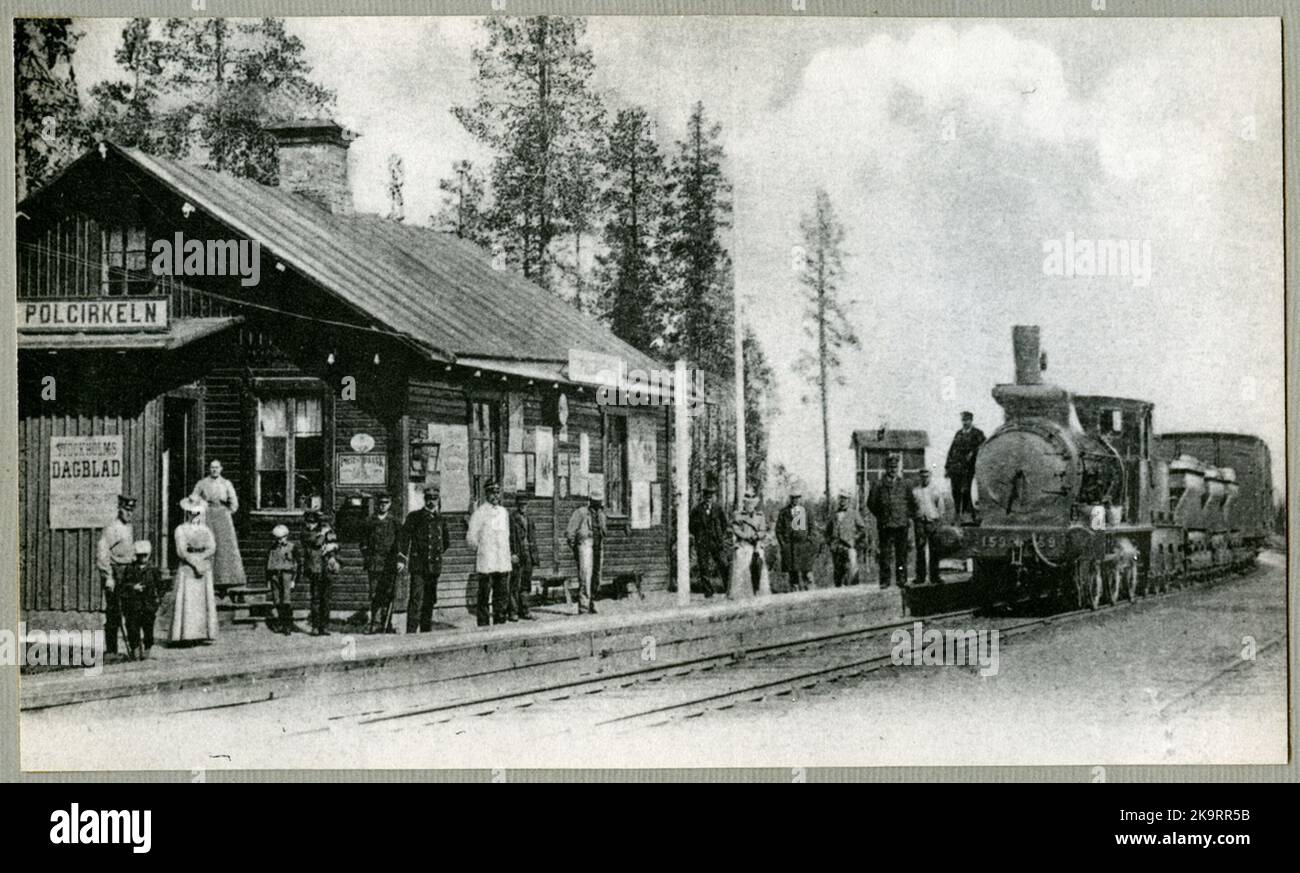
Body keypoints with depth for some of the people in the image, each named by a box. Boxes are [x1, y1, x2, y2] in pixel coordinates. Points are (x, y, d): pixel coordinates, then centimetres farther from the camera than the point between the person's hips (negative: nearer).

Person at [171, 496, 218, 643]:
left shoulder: (206, 530, 9)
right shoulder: (181, 530, 7)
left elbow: (212, 549, -3)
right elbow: (181, 552, -5)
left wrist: (198, 558, -15)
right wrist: (195, 564, -13)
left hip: (205, 570, 2)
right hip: (186, 570, -2)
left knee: (204, 601, -1)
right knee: (187, 602, -4)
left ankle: (203, 633, -2)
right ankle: (186, 635, -8)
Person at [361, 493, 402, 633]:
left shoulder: (395, 522, 7)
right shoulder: (370, 521, 10)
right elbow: (364, 542, 14)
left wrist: (400, 560, -2)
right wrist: (366, 557, 3)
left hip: (390, 563, -1)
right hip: (373, 564, 1)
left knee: (388, 594, -3)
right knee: (374, 595, -2)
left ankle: (386, 624, 2)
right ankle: (375, 623, -1)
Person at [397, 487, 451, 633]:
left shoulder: (441, 520, 12)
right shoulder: (414, 517, 1)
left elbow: (447, 542, 26)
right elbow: (404, 537, -3)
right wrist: (401, 558, -11)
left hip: (434, 566, 4)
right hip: (418, 565, -4)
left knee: (429, 601, 10)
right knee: (416, 599, -13)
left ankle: (426, 631, 18)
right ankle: (411, 632, -15)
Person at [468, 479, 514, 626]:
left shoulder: (503, 512, 14)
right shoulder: (480, 513, -5)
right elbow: (471, 538, -2)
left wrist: (509, 554, 14)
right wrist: (480, 552, 4)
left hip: (504, 563, 6)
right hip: (486, 563, -6)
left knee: (503, 594, 7)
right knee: (484, 596, -2)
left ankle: (500, 623, 15)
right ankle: (483, 626, 1)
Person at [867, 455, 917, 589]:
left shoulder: (904, 485, 10)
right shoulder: (879, 485, 2)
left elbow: (911, 502, 18)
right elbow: (871, 503, 6)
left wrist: (909, 516, 8)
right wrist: (880, 516, 3)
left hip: (902, 524, 2)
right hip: (885, 525, -2)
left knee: (902, 552, 3)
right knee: (885, 553, -3)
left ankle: (902, 578, 8)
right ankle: (885, 579, 0)